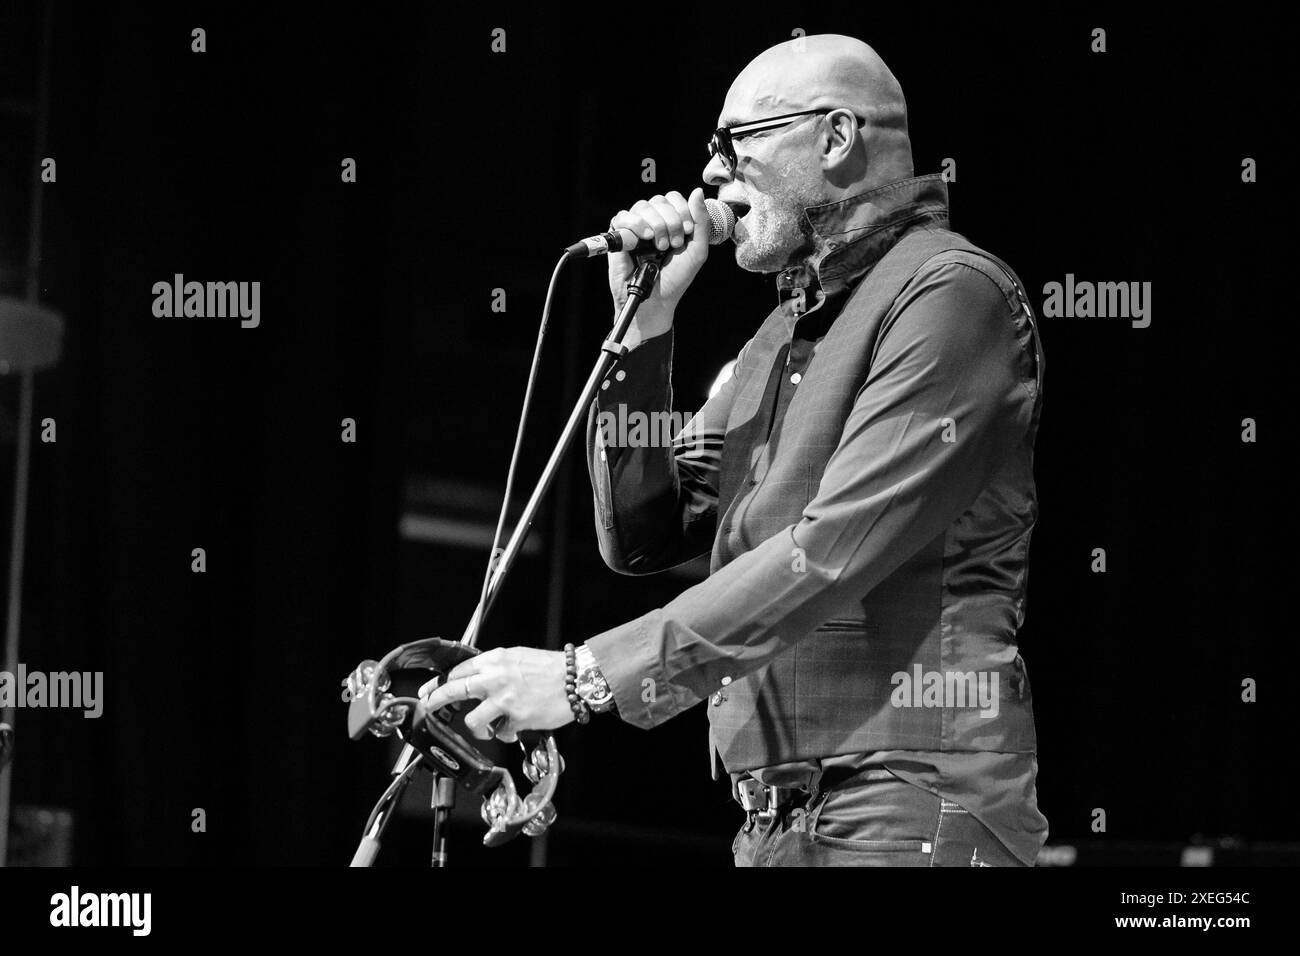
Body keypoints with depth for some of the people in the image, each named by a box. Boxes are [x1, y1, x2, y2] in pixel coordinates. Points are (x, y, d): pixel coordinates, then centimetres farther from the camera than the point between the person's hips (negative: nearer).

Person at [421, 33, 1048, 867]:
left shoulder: (950, 291, -8)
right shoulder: (785, 333, 20)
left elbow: (832, 554, -18)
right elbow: (644, 538, 15)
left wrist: (589, 676, -19)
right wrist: (645, 323, 4)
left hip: (911, 810, -8)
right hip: (777, 820, 8)